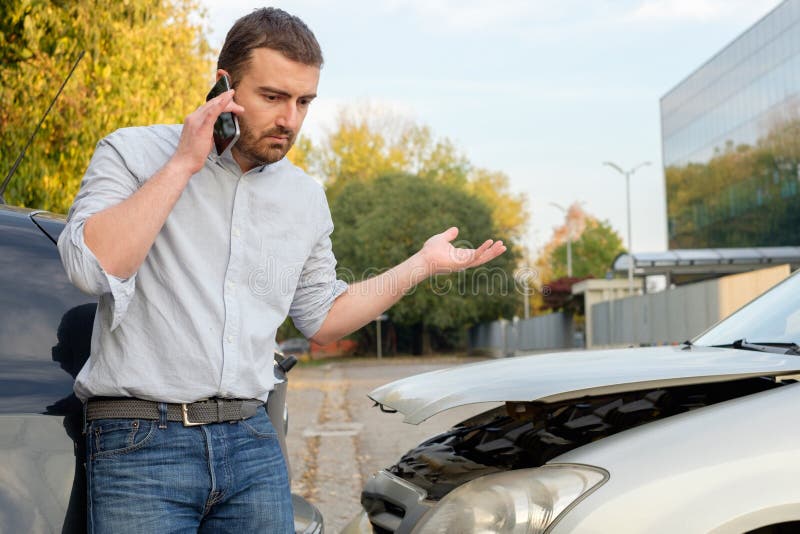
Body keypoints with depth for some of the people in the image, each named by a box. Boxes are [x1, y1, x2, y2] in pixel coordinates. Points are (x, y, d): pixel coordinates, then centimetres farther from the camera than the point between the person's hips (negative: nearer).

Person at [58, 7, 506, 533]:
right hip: (140, 440, -4)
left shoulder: (307, 198, 10)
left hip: (251, 438, 4)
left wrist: (422, 264, 16)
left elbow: (321, 317, 20)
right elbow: (91, 267, -19)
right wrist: (184, 164, -17)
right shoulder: (132, 153, -3)